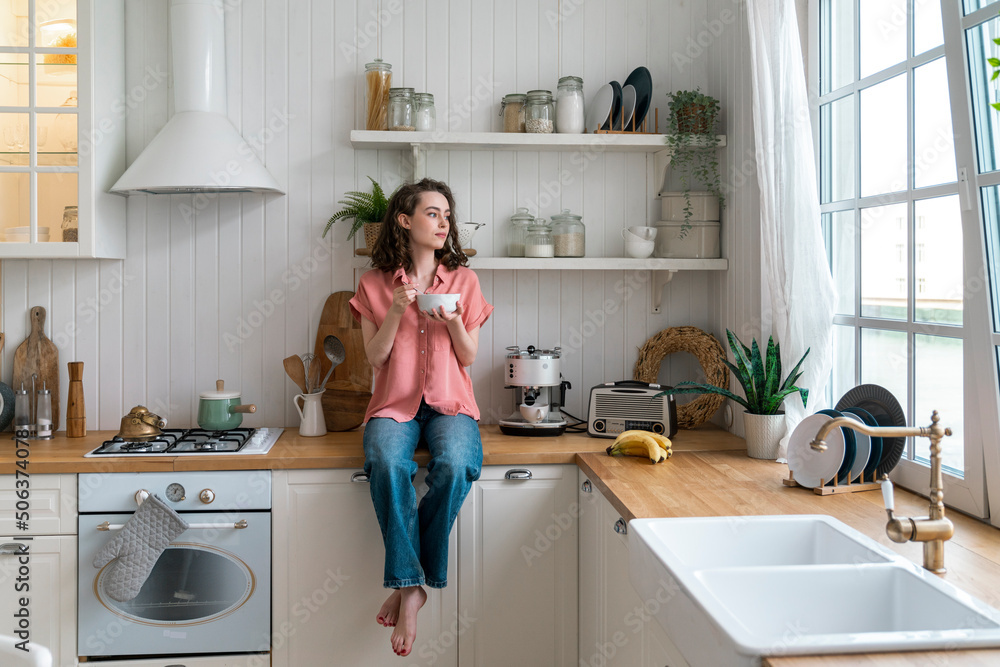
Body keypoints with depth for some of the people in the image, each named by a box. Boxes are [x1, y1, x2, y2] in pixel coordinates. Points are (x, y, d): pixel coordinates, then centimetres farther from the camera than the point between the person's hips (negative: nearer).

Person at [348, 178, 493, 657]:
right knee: (387, 464, -35)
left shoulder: (463, 281, 10)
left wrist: (454, 322, -10)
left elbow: (469, 358, 9)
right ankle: (409, 582, -24)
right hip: (395, 403, 0)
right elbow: (375, 357, 2)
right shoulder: (375, 284, 8)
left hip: (449, 403, 1)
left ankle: (409, 586, -17)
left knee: (455, 466, -32)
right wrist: (396, 312, -12)